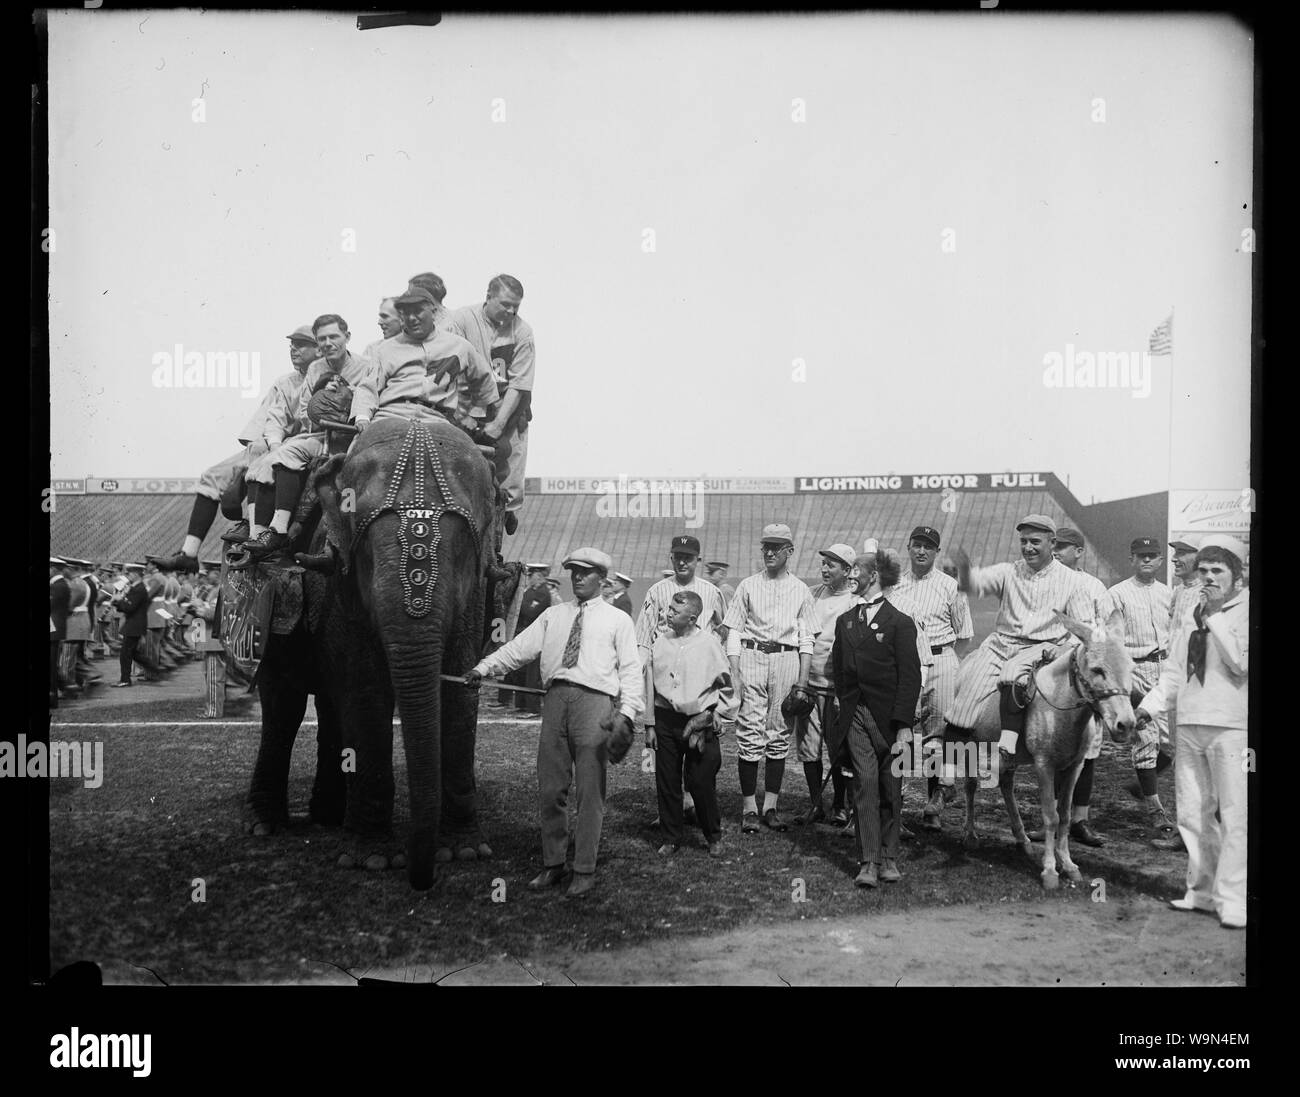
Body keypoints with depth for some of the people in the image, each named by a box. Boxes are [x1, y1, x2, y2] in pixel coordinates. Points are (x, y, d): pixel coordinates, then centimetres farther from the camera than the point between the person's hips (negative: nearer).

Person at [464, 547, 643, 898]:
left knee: (589, 790, -3)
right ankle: (552, 865, 17)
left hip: (594, 700, -3)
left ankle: (584, 870, 6)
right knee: (550, 788, 5)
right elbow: (520, 647, 14)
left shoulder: (617, 619, 12)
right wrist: (483, 668, 0)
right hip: (556, 697, 3)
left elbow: (631, 670, 4)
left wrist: (627, 714, -9)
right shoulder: (553, 615, 22)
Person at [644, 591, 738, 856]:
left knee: (702, 783, 1)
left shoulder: (708, 643, -5)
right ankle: (671, 838, 21)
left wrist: (718, 717, 1)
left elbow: (726, 686, 4)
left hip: (699, 720, -3)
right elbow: (650, 684, 9)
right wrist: (650, 724, 9)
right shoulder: (660, 642, 4)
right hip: (665, 720, 3)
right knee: (666, 782, 7)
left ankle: (714, 837, 20)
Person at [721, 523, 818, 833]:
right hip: (751, 658, -1)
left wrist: (803, 678, 0)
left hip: (787, 660, 1)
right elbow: (734, 631, 6)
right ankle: (749, 807, 0)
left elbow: (807, 639, 9)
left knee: (779, 735, 2)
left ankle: (771, 806, 9)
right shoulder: (748, 586, 9)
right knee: (750, 733, -5)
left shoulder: (801, 590, 11)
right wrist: (734, 672, -4)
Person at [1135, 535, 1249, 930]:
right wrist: (1150, 705, 5)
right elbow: (1174, 671, 17)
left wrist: (1213, 619, -12)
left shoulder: (1245, 609, -1)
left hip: (1229, 723, -6)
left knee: (1232, 812, -6)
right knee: (1191, 812, 9)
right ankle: (1202, 890, 19)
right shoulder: (1191, 615, 16)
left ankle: (1232, 899, -2)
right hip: (1187, 723, 6)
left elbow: (1242, 663, -15)